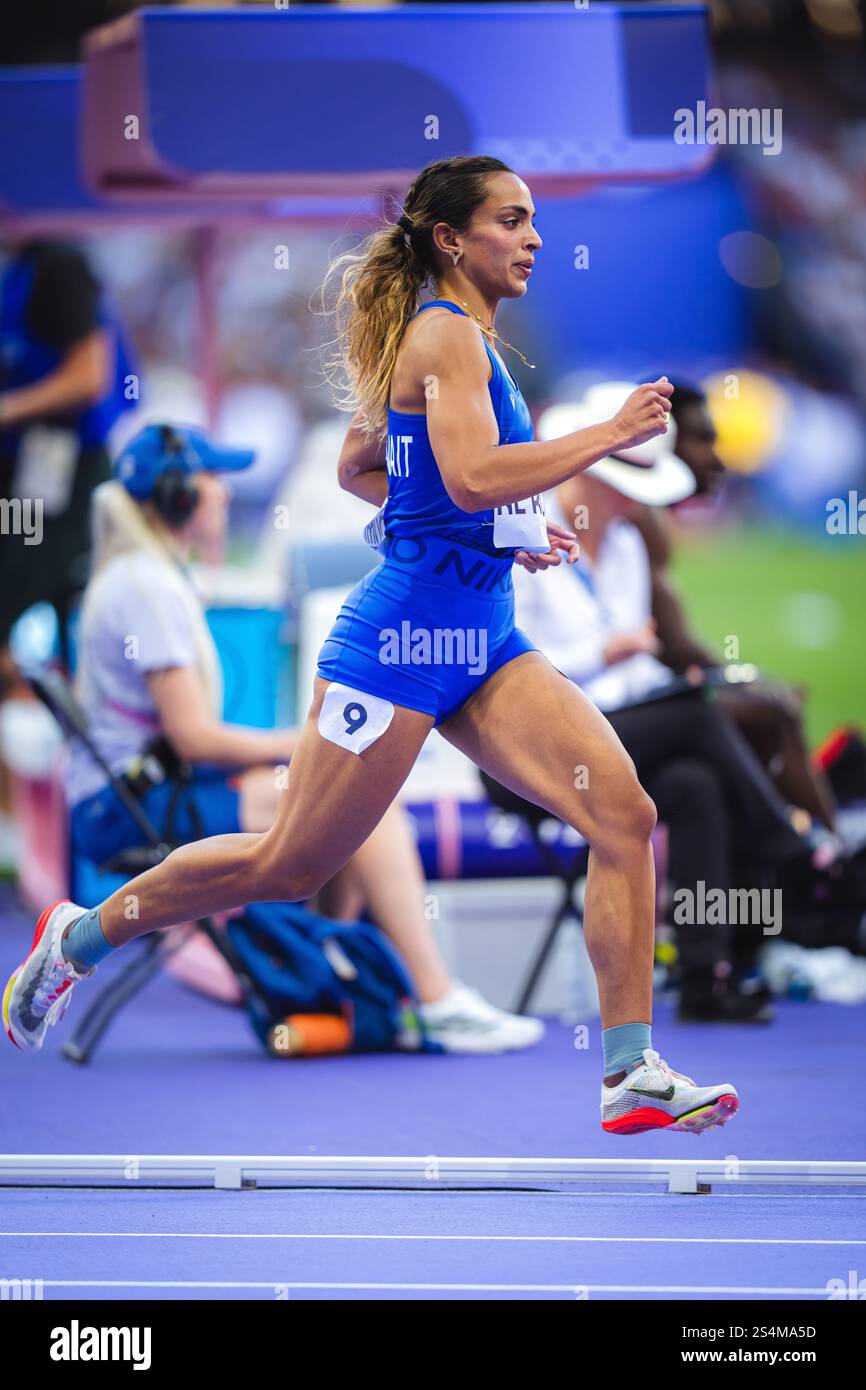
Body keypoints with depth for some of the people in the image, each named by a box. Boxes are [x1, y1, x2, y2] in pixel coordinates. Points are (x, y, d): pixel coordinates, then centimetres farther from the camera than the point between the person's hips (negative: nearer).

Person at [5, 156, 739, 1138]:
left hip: (482, 641, 9)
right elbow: (472, 474, -28)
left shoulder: (453, 337, 16)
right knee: (292, 865, 2)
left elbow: (358, 469, 25)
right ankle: (81, 936, 24)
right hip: (405, 632, -9)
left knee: (624, 810, -8)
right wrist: (609, 435, -22)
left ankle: (632, 1075, -9)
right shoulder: (448, 334, -13)